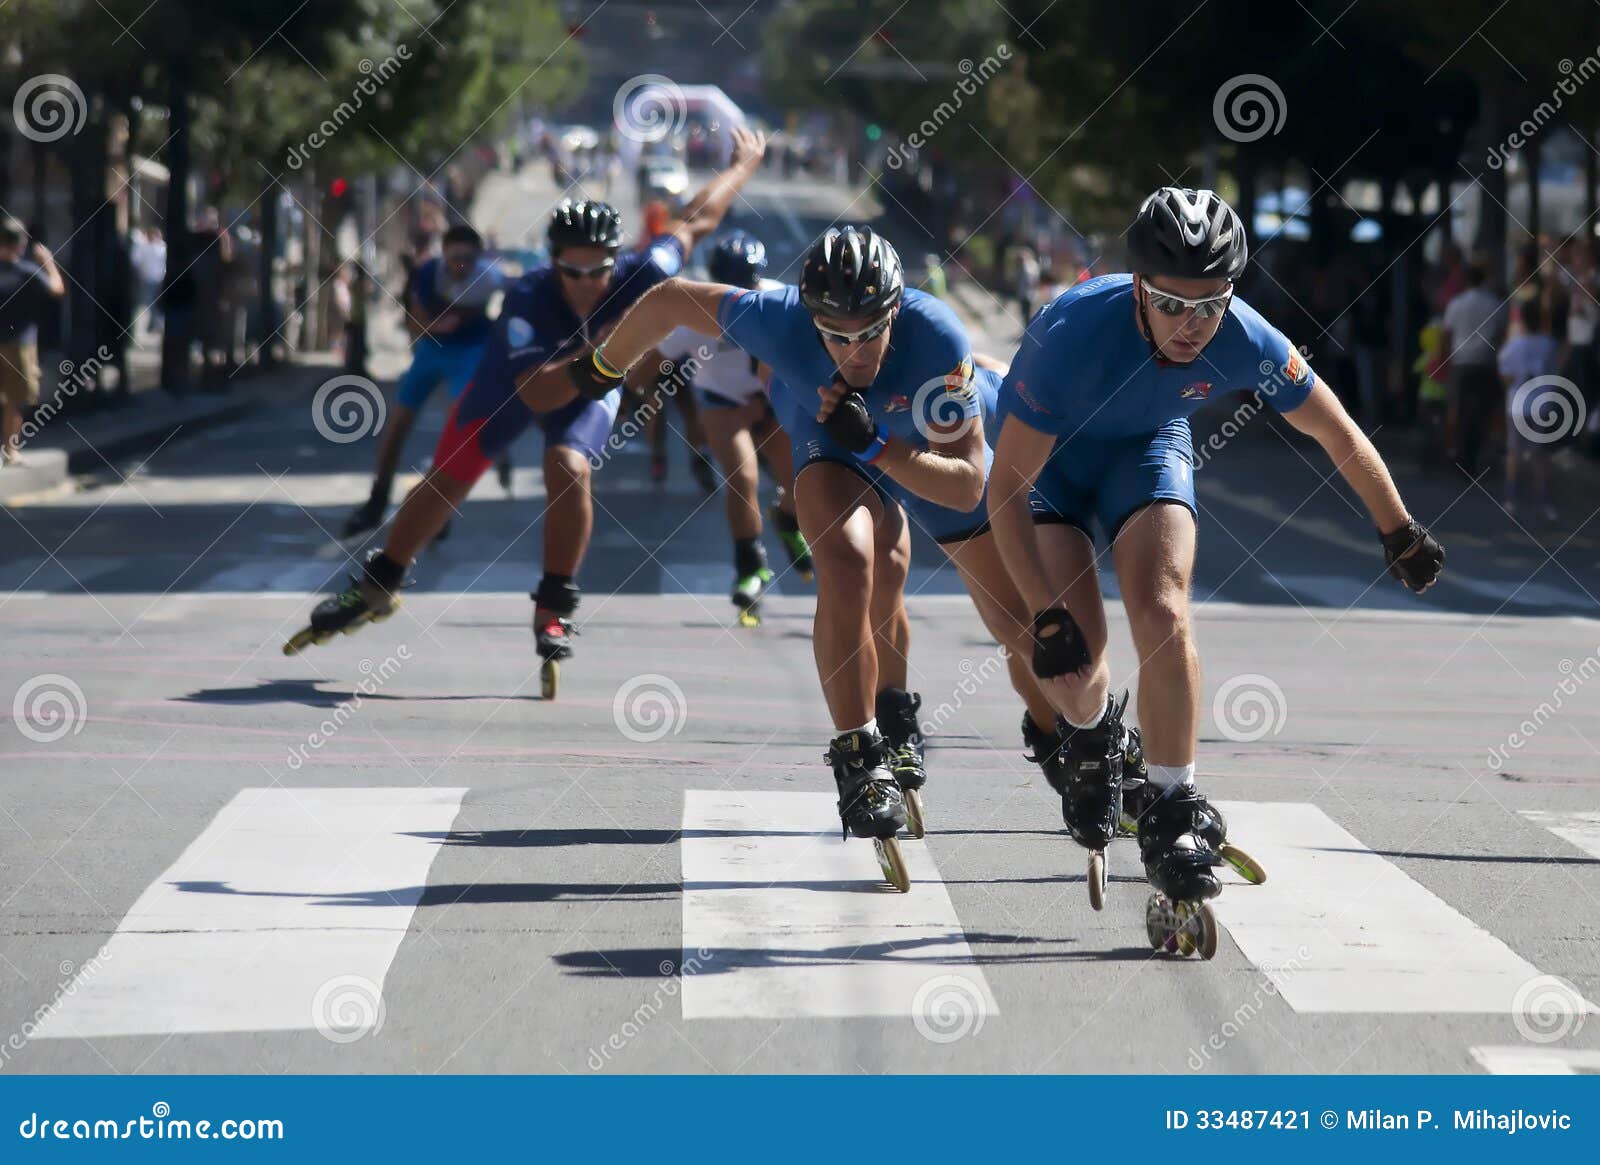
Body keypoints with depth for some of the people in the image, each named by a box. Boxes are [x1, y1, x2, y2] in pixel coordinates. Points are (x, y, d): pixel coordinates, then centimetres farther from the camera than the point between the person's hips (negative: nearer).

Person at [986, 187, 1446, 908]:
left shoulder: (1247, 342, -29)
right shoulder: (1073, 335, -39)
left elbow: (1338, 434, -9)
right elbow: (1006, 486, -31)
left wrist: (1400, 532, 4)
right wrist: (1046, 615, -34)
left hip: (1148, 449, 2)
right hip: (1046, 457, -2)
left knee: (1162, 614, -23)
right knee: (1071, 656, -12)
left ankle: (1171, 809, -9)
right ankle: (1091, 733, 25)